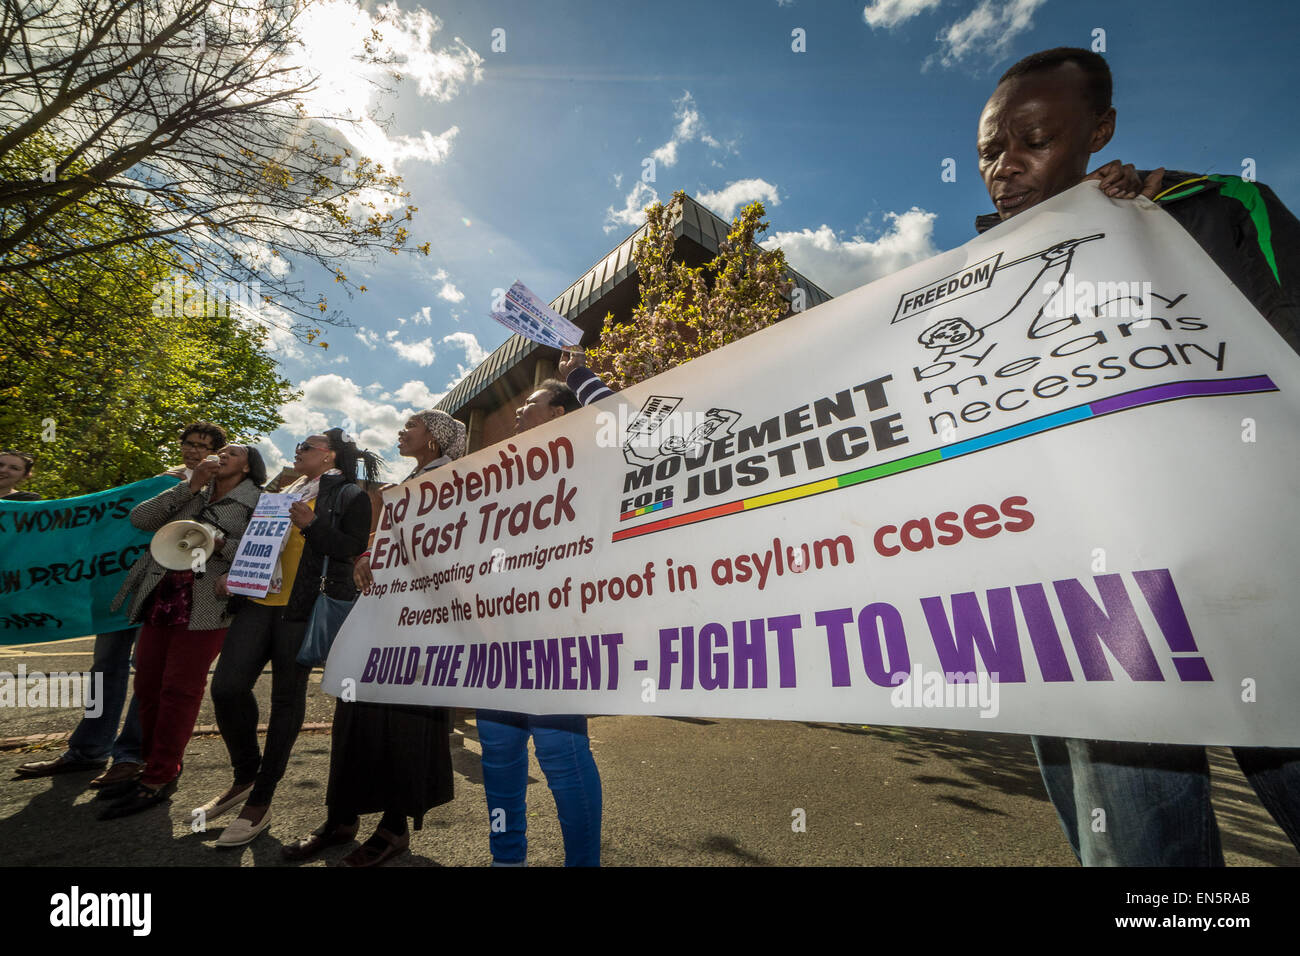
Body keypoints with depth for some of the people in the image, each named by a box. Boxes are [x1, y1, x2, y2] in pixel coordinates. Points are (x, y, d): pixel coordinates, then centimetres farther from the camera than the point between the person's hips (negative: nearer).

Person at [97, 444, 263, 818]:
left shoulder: (257, 502, -1)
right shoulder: (191, 494, 19)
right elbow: (140, 517, 4)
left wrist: (221, 543, -22)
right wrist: (190, 486, -2)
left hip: (205, 607, -6)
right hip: (162, 598, 6)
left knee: (179, 689, -2)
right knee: (148, 685, 11)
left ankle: (160, 779, 11)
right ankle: (155, 767, 26)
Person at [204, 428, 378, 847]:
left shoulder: (351, 496, 0)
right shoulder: (284, 493, 22)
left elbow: (353, 550, -9)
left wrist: (311, 524, -19)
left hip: (303, 608, -6)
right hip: (259, 599, 7)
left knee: (286, 698, 2)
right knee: (226, 686, 0)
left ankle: (261, 801, 17)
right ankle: (245, 777, 24)